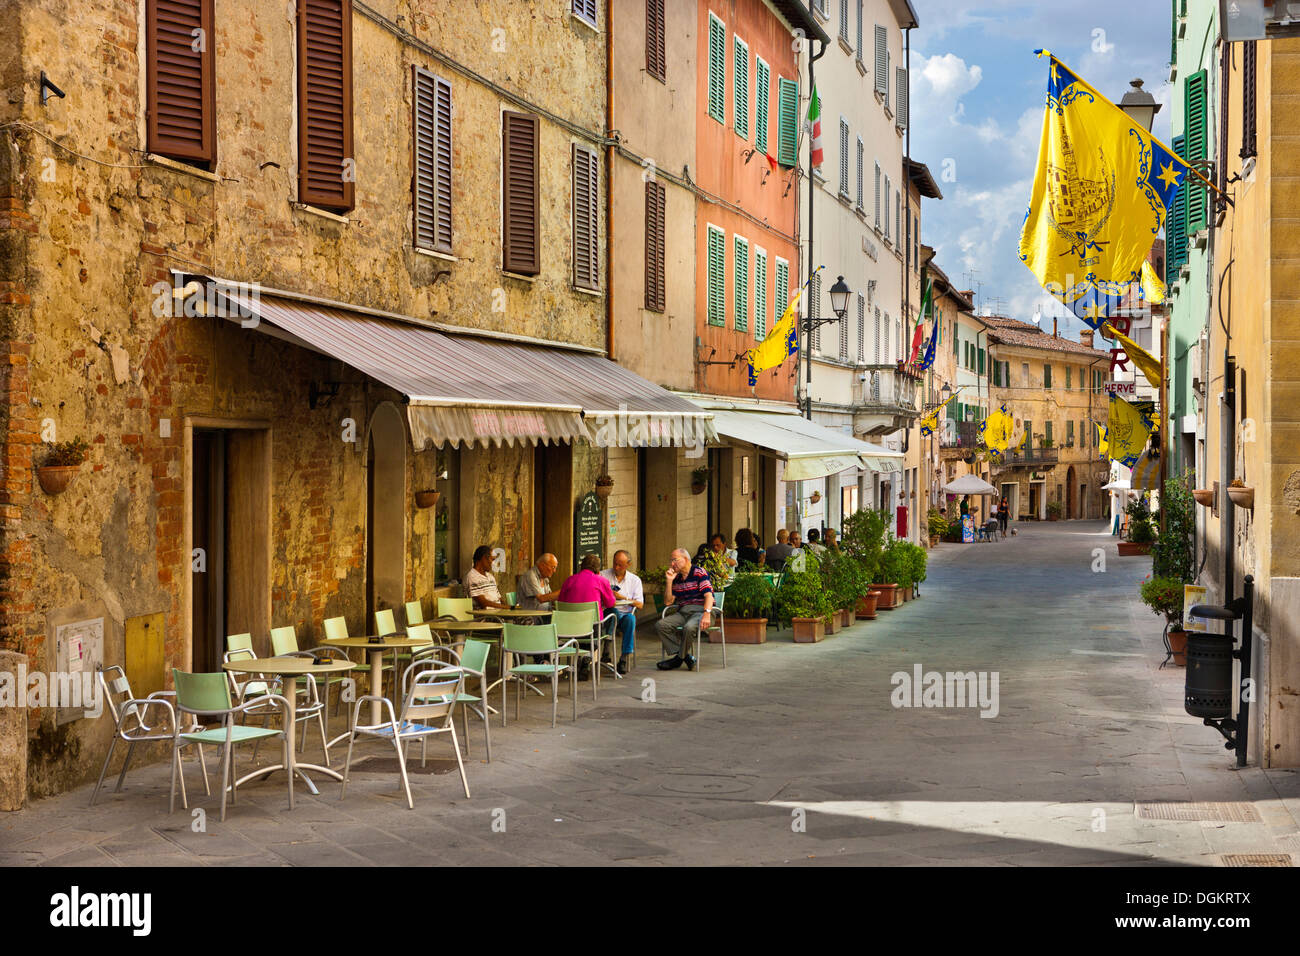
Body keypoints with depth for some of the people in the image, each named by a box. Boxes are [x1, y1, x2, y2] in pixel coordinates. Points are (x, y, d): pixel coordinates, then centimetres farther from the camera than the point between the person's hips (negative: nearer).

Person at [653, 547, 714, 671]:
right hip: (682, 612, 7)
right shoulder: (677, 578, 17)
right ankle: (684, 656, -19)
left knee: (689, 627, -37)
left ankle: (680, 657, -13)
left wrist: (706, 614, -32)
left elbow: (708, 595, -15)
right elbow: (668, 602, 15)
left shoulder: (699, 572, -4)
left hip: (700, 611, -7)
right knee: (660, 625, -16)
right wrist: (669, 581, 5)